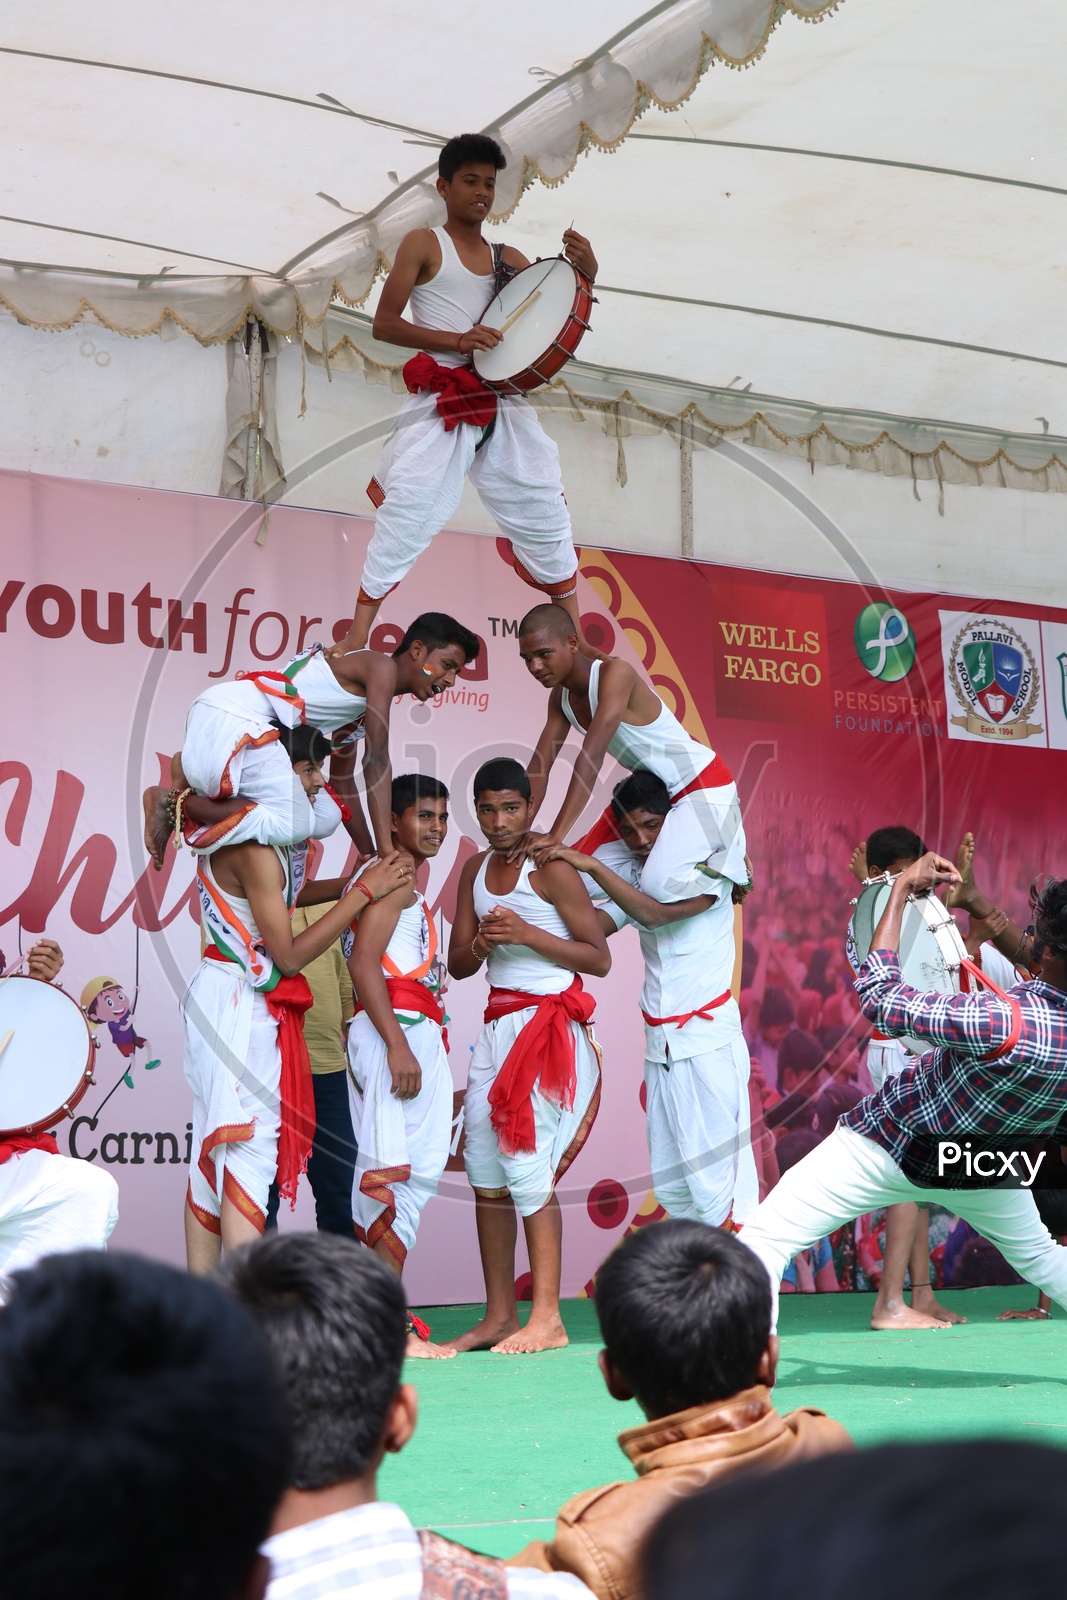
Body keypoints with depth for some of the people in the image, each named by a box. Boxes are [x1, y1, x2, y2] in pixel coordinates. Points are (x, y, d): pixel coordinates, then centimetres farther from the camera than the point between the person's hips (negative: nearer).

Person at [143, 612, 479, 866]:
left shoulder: (364, 704, 23)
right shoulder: (382, 666, -6)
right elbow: (377, 760, -15)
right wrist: (386, 851, -19)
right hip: (228, 716, -10)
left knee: (326, 817, 8)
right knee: (294, 822, -21)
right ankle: (177, 802, -10)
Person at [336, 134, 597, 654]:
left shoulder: (509, 259, 16)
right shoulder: (424, 245, 3)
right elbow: (383, 324, -4)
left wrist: (584, 276, -3)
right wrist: (456, 340, -17)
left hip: (504, 406, 5)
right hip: (440, 405, -5)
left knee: (546, 513, 5)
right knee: (405, 515, -13)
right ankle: (357, 638, -10)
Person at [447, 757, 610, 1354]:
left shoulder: (552, 868, -8)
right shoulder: (476, 870, 14)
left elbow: (600, 958, -10)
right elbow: (458, 964, 15)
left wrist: (527, 934, -19)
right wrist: (482, 943, -7)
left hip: (550, 1024, -8)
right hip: (498, 1025, 8)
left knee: (526, 1161, -13)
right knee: (483, 1164, 5)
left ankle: (547, 1318, -10)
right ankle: (499, 1315, 12)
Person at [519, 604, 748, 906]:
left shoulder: (614, 672, -27)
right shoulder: (561, 697, 0)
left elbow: (592, 756, -37)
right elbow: (539, 768, -2)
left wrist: (556, 834, -43)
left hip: (703, 785, -9)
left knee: (659, 883, -28)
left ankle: (728, 860, 0)